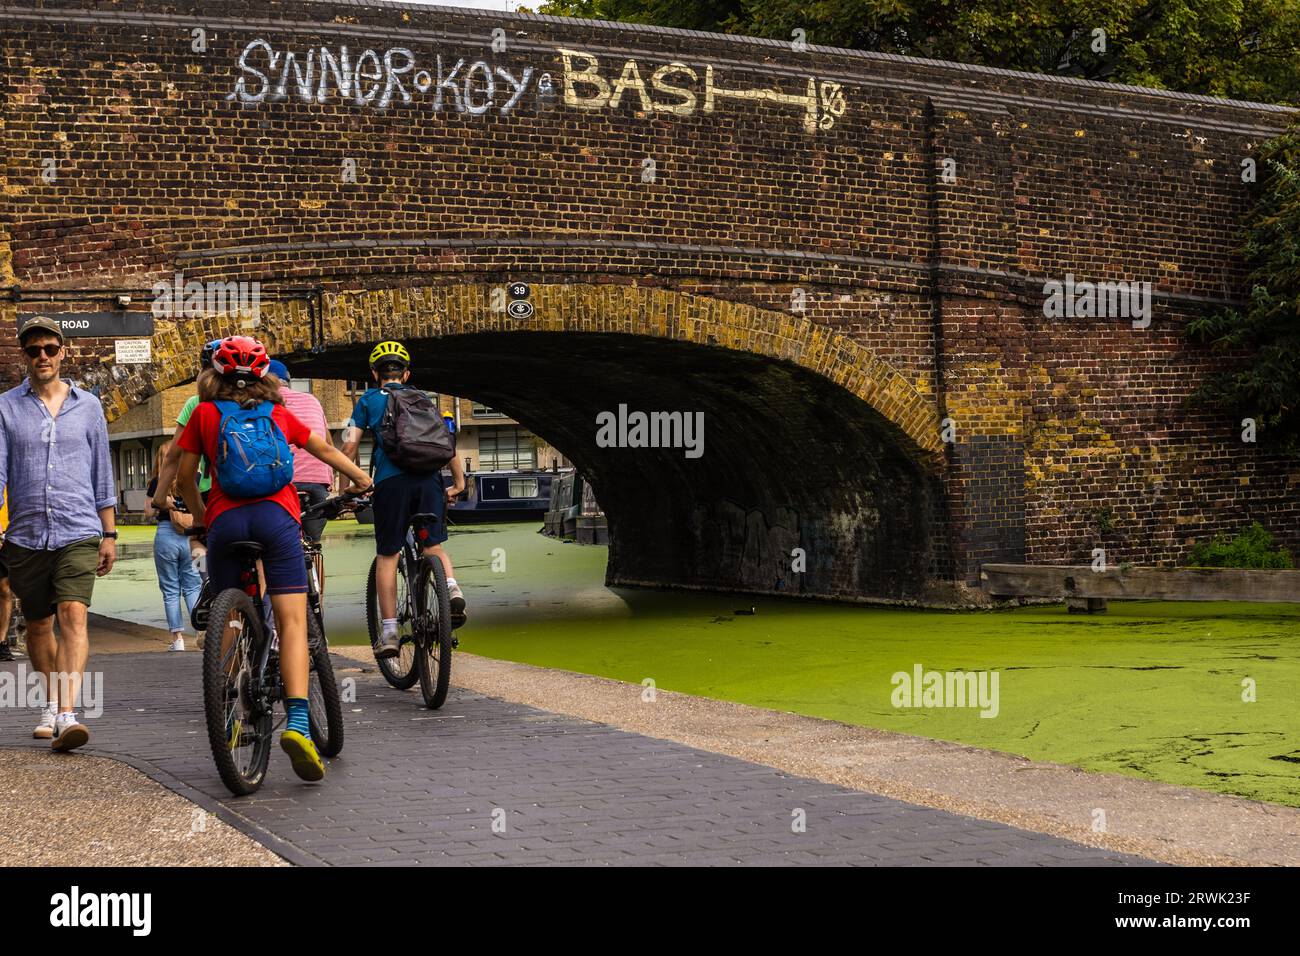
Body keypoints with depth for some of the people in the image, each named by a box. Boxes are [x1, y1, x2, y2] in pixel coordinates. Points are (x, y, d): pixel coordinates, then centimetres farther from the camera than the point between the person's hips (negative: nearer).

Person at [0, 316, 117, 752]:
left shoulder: (88, 405, 9)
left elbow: (102, 474, 13)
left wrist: (109, 534, 11)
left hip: (78, 532, -1)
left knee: (73, 615, -17)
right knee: (38, 624, 12)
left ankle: (67, 714, -26)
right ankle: (52, 704, 31)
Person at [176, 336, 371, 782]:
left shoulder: (205, 413, 14)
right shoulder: (279, 414, 18)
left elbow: (186, 475, 15)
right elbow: (325, 449, 30)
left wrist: (198, 513, 34)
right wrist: (359, 477, 47)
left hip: (225, 520, 1)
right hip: (276, 515, 0)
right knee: (292, 623, -7)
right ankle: (297, 723, -23)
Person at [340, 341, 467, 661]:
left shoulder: (368, 400, 16)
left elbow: (350, 446, 6)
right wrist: (459, 481, 20)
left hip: (391, 480, -2)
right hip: (429, 478, 2)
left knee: (387, 555, 7)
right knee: (434, 544, 16)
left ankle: (388, 632, 3)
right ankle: (452, 588, -15)